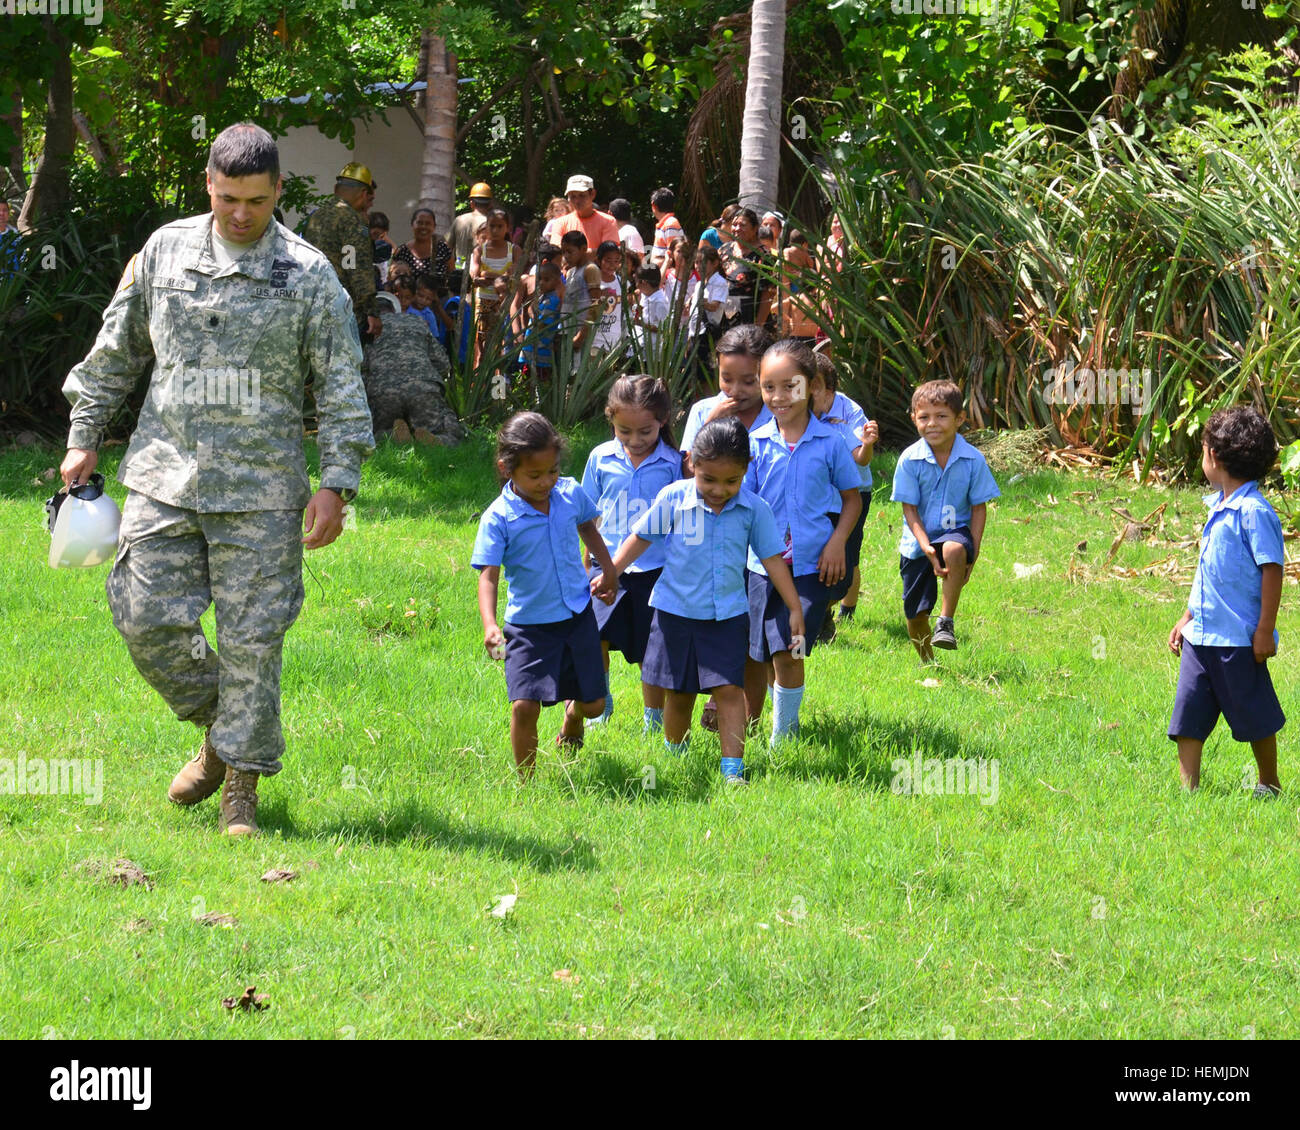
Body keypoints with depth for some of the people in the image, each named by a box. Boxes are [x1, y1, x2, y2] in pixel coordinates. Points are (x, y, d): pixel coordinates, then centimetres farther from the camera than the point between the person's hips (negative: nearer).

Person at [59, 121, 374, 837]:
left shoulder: (308, 275, -1)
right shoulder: (165, 252, 6)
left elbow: (341, 388, 1)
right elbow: (115, 353, 17)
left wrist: (336, 484, -6)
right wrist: (84, 438, 15)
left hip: (260, 488, -2)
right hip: (164, 475, 3)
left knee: (251, 637, -2)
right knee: (148, 620, -2)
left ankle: (242, 784, 9)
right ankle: (216, 728, 22)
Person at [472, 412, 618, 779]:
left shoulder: (571, 494, -4)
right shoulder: (498, 518, -17)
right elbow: (488, 575, -21)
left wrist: (608, 569, 17)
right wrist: (489, 624, -35)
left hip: (577, 614, 4)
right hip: (528, 624, -4)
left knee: (593, 703, 10)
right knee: (524, 706, -15)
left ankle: (571, 719, 47)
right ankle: (525, 780, 5)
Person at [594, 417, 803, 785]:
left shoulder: (754, 510, -6)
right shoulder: (673, 499, -8)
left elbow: (772, 558, 2)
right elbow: (641, 537, 4)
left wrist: (795, 609, 3)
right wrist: (609, 574, 2)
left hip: (727, 615, 0)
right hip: (675, 612, 0)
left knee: (730, 688, -9)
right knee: (678, 693, 9)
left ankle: (733, 768, -8)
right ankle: (674, 756, 28)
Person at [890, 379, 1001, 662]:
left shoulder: (973, 460, -8)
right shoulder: (910, 460, -9)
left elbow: (979, 508, -2)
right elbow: (910, 509, -8)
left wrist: (972, 554, -10)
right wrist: (926, 547, -21)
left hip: (955, 532, -1)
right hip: (918, 542, 1)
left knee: (954, 550, -38)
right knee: (915, 614, 2)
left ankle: (946, 622, -24)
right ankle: (926, 663, 29)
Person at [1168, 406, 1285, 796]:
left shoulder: (1254, 512, -17)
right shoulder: (1219, 507, 11)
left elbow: (1272, 571, -17)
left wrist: (1265, 630, -17)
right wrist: (1187, 618, 22)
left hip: (1237, 639, -8)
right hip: (1201, 633, 8)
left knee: (1254, 718, 6)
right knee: (1188, 715, 5)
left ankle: (1269, 786, 22)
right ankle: (1187, 789, 7)